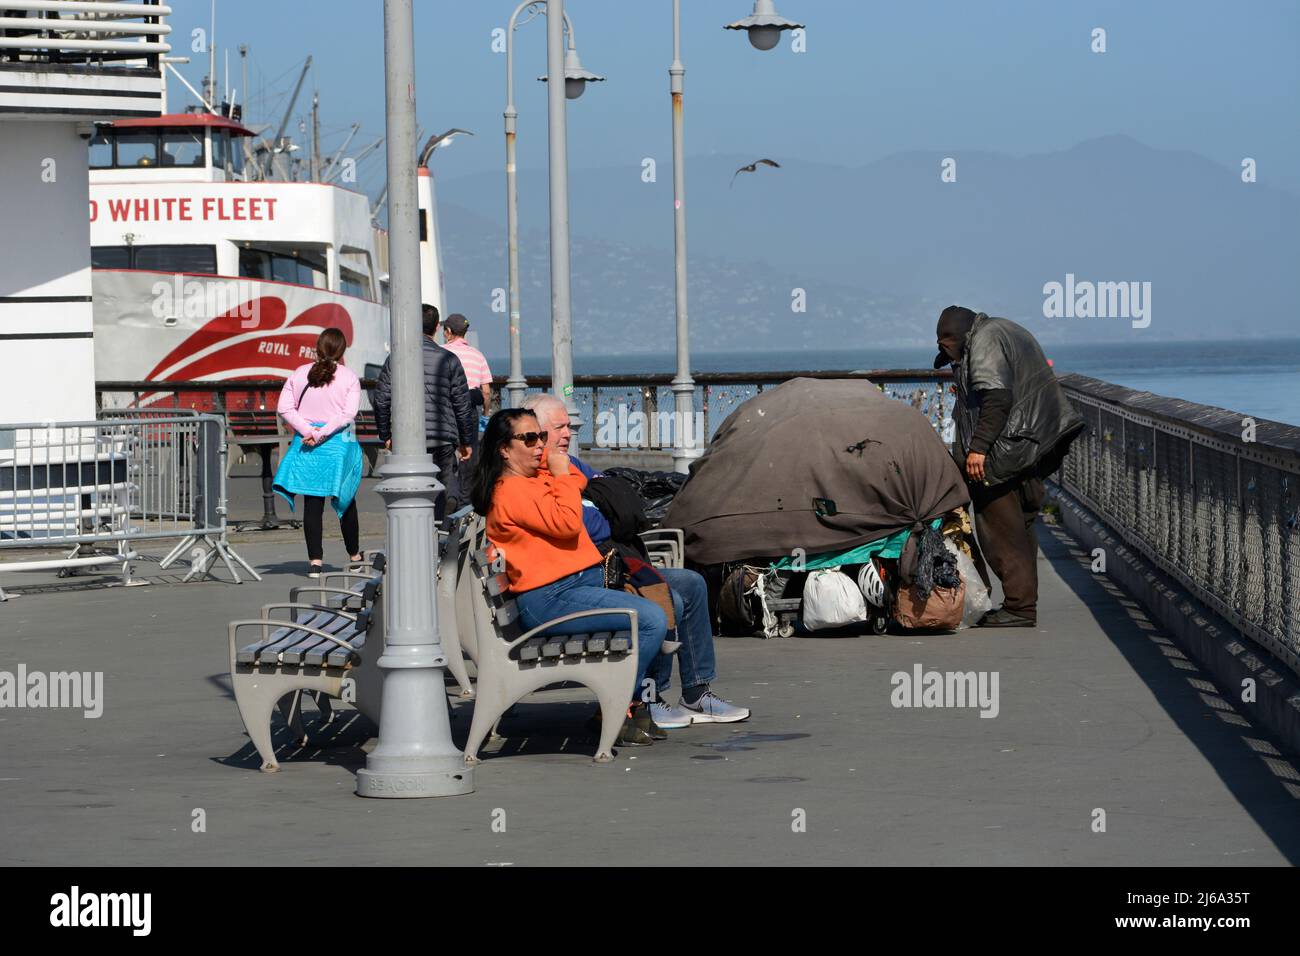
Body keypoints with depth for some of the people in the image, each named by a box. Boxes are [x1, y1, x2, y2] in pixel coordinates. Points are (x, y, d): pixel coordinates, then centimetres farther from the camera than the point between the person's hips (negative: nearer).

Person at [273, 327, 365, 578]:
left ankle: (315, 560, -3)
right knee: (346, 501, 12)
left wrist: (307, 430, -9)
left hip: (305, 444, 1)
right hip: (340, 444, -1)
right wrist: (322, 434, -13)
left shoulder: (299, 374, 4)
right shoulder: (349, 377, -3)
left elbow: (284, 407, -1)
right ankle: (354, 557, 22)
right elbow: (349, 414, -13)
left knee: (312, 503, 2)